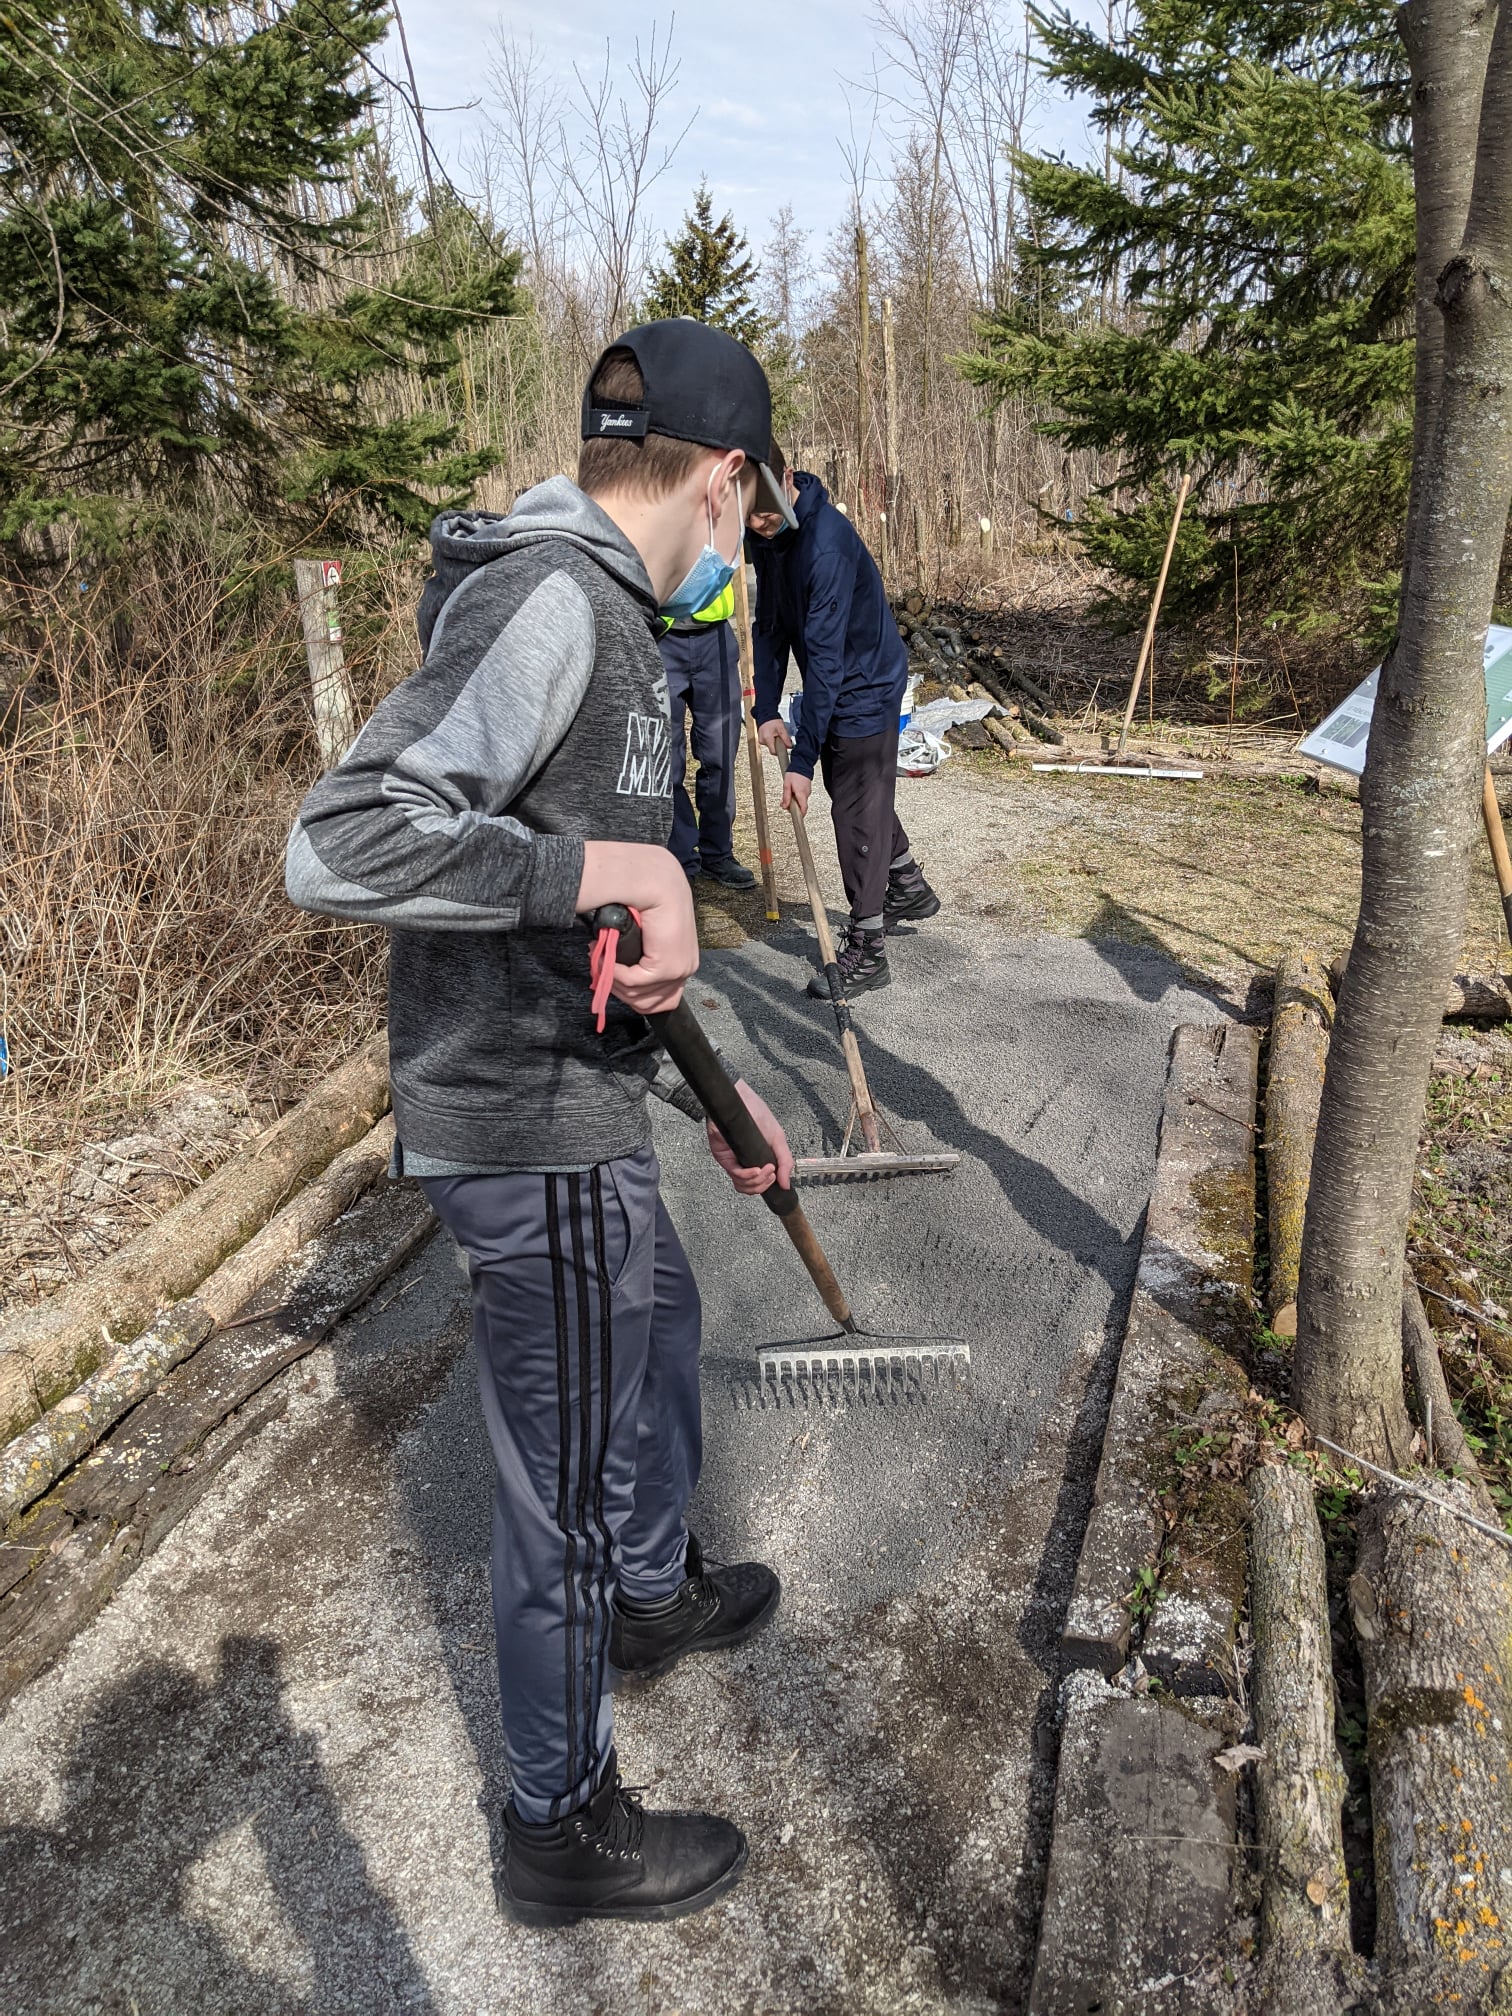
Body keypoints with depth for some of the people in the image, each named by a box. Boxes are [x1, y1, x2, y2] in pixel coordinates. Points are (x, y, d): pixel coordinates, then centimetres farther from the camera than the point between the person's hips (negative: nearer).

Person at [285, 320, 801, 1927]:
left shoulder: (606, 617, 12)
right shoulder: (549, 599, -19)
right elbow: (338, 848, -30)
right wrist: (611, 865, -30)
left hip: (578, 1107, 10)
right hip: (535, 1139, -10)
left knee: (658, 1335, 30)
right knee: (567, 1482, 7)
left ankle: (654, 1594, 57)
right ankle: (564, 1827, 32)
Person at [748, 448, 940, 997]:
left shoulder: (827, 545, -32)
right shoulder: (769, 535, -4)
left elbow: (825, 656, -33)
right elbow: (769, 627, 1)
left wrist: (803, 760, -34)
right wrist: (766, 710, -8)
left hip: (865, 687, -9)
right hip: (835, 685, 9)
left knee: (858, 811, -4)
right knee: (856, 791, 22)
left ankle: (866, 950, 7)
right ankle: (909, 890, 43)